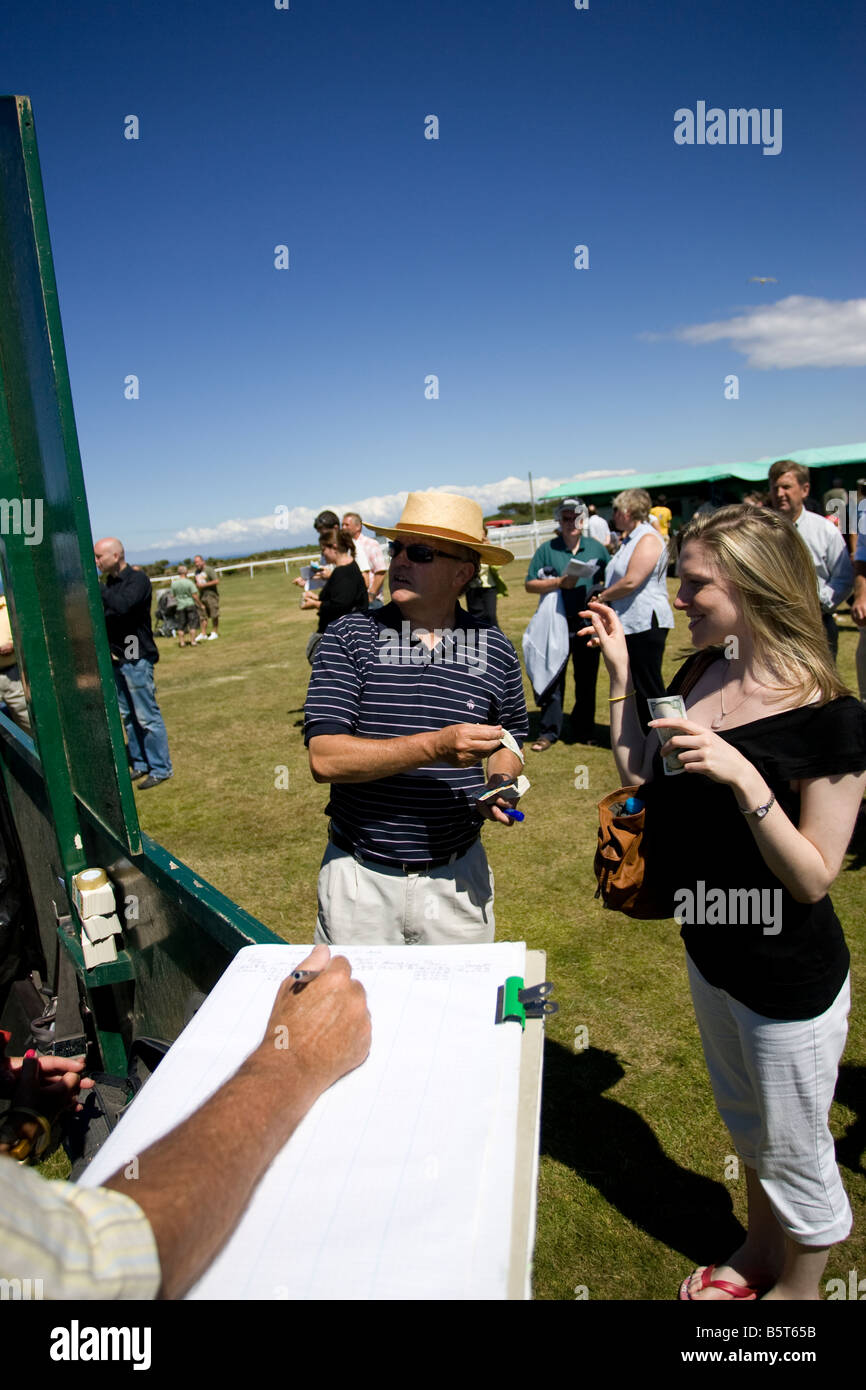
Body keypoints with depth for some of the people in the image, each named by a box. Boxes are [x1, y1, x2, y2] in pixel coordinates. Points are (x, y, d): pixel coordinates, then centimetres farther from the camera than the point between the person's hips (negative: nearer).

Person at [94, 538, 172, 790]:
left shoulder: (137, 579, -12)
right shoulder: (110, 582, 11)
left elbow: (122, 606, -30)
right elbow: (102, 614, 19)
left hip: (136, 658, -8)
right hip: (115, 658, 8)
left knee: (147, 717, -2)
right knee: (127, 716, 13)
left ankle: (160, 769, 7)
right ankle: (140, 764, 25)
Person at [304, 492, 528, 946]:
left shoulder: (494, 650, -1)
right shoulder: (348, 638, -8)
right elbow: (324, 759, -18)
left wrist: (499, 788, -5)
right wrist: (434, 746, -26)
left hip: (456, 879, 2)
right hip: (361, 877, -1)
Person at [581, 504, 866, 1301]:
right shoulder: (702, 673, -4)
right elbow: (640, 777, 2)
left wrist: (744, 777, -36)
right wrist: (621, 672, -3)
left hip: (788, 975, -7)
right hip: (711, 951, 7)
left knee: (793, 1150, 18)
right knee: (744, 1124, 29)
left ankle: (796, 1287, 47)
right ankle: (761, 1252, 56)